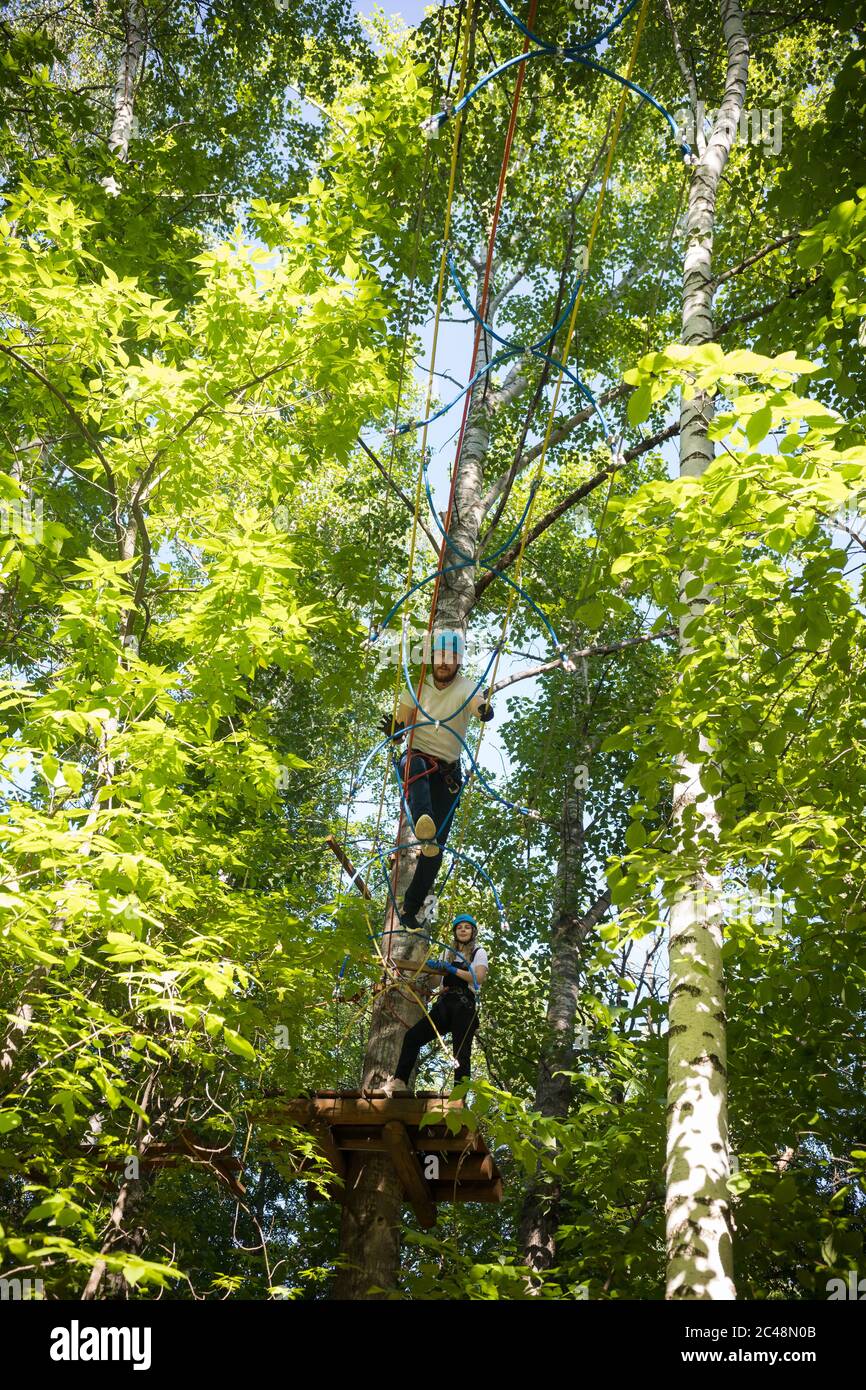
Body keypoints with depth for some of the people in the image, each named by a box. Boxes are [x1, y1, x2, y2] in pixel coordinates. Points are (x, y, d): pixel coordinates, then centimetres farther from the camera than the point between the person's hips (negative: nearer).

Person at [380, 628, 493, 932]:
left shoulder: (465, 688, -6)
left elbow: (478, 705, -29)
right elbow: (401, 728, 5)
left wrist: (485, 710, -53)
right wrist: (392, 731, -18)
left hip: (447, 773, 0)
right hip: (416, 757, 0)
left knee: (436, 848, -3)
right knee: (415, 766, -40)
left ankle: (410, 908, 12)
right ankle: (423, 824, -68)